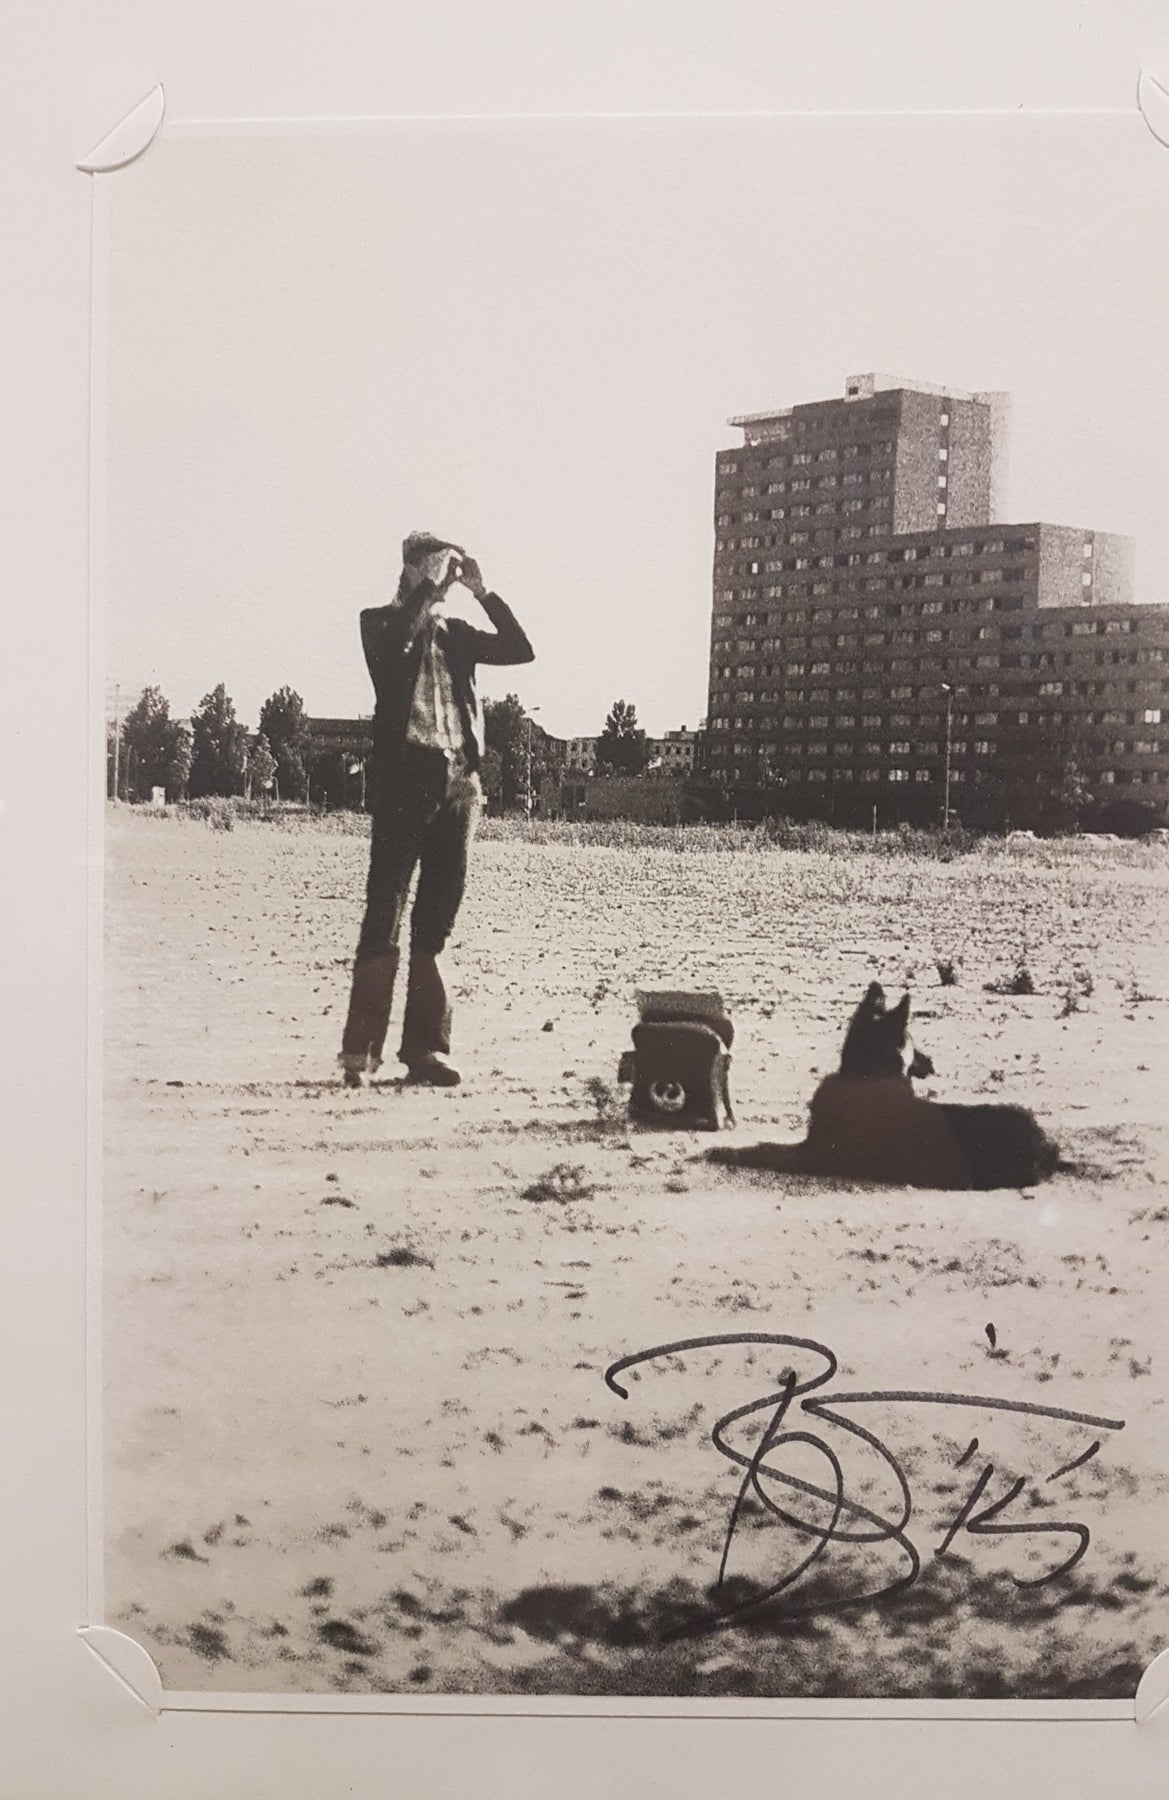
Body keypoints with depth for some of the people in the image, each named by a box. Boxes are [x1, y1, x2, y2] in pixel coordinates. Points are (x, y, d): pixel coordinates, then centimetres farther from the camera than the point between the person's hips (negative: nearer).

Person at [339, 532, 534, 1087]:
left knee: (438, 919, 4)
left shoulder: (457, 633, 19)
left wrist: (482, 591, 4)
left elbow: (520, 650, 8)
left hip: (458, 782, 5)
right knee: (385, 913, -9)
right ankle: (360, 1050, -8)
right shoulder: (381, 622, 6)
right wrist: (432, 584, -10)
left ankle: (425, 1047, 7)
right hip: (405, 776, -5)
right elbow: (395, 638, -17)